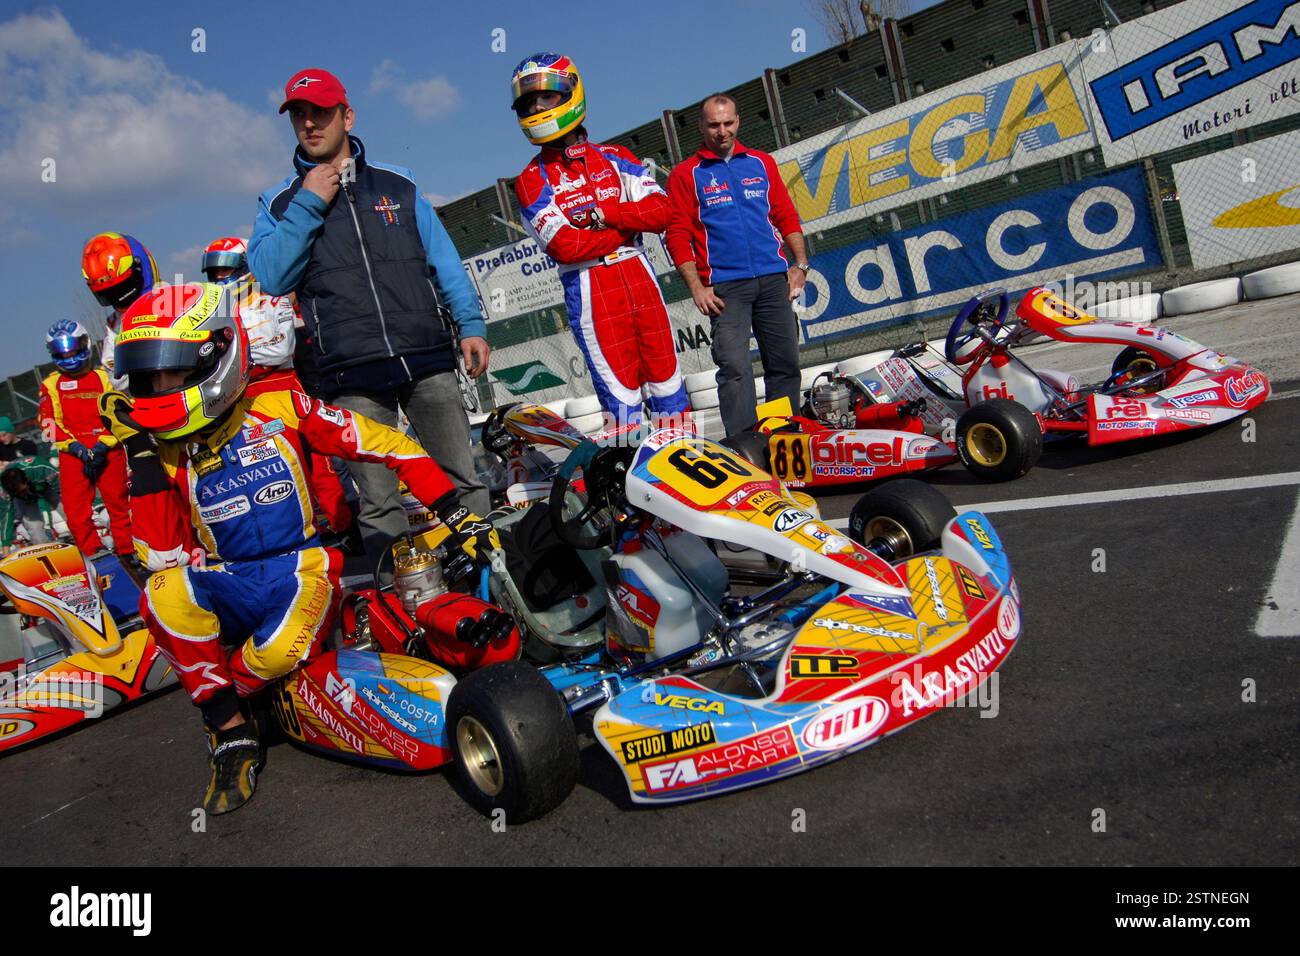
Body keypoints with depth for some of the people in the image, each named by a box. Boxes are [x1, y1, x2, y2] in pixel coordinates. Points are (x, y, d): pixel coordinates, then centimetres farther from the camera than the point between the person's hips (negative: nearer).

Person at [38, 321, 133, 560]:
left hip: (108, 451, -1)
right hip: (72, 454, 1)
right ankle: (95, 554, 5)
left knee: (119, 503, 0)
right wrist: (77, 448, -9)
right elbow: (49, 424, 5)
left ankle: (127, 552, 9)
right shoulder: (51, 384, 14)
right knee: (76, 511, -4)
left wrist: (102, 447, -8)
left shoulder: (103, 377, 11)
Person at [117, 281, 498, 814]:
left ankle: (225, 690, 3)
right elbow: (165, 557, -2)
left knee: (278, 652, -34)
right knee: (163, 596, -30)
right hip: (228, 586, 3)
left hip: (302, 569, -3)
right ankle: (231, 734, -14)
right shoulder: (167, 449, 4)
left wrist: (456, 516, -11)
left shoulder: (280, 408, -4)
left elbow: (387, 445, -5)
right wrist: (145, 467, -11)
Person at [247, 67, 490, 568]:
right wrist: (308, 205, -5)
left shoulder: (398, 184, 15)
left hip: (428, 361, 1)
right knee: (379, 504, 0)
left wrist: (470, 324, 4)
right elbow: (269, 277, -1)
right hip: (352, 379, -1)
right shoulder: (281, 202, 13)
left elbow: (443, 258, 14)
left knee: (463, 483, 4)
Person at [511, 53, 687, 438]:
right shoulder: (531, 180, 3)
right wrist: (630, 224, -7)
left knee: (665, 371, 7)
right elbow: (564, 246, -11)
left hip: (638, 274, 3)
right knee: (619, 387, -3)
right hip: (588, 288, -3)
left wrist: (604, 213, -11)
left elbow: (661, 211, 1)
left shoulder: (615, 157, 13)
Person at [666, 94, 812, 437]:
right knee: (735, 367, -15)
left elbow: (787, 216, 18)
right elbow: (677, 235, 1)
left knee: (786, 363, 6)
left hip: (773, 279, 4)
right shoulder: (685, 174, 6)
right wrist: (697, 288, -8)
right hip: (725, 285, -4)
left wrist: (800, 263, 7)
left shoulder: (762, 163, 16)